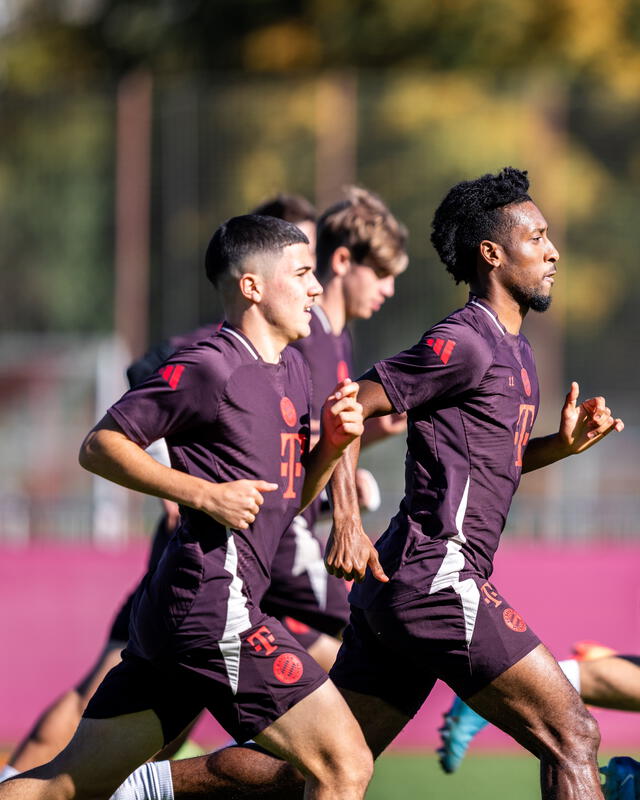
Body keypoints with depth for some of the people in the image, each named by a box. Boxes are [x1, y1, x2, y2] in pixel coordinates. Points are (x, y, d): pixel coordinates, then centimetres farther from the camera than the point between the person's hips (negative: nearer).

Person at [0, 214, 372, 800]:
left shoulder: (292, 371, 18)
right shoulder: (207, 370, -9)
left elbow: (289, 497, 26)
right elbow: (99, 446, -8)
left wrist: (331, 443, 7)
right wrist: (205, 494, -15)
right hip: (214, 606, -10)